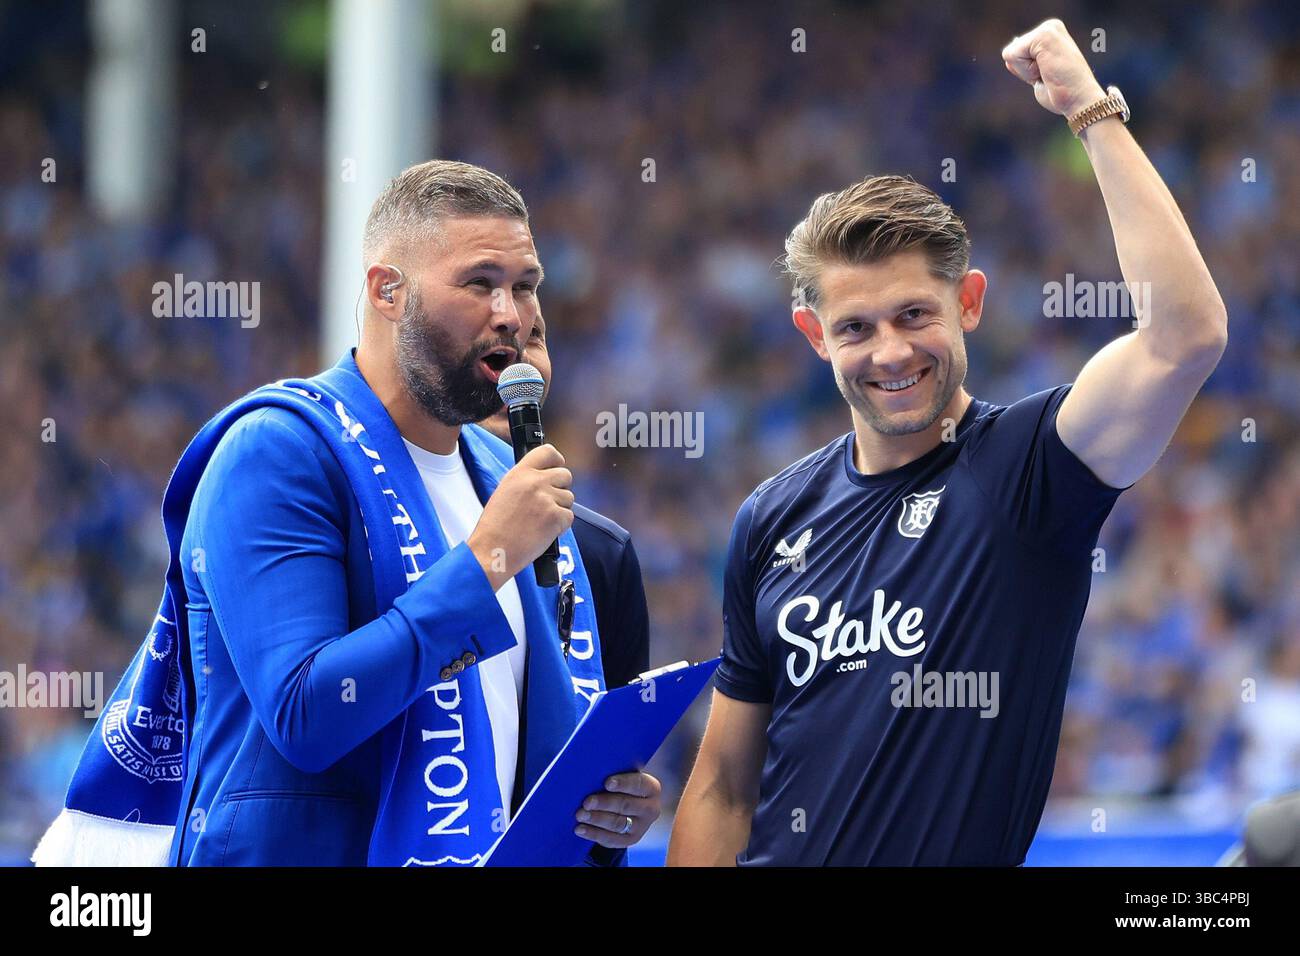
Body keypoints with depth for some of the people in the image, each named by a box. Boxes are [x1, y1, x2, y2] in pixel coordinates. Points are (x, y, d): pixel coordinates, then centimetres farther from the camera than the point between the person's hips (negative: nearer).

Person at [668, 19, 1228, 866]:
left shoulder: (1024, 469, -10)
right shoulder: (777, 518, 2)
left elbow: (1186, 336, -26)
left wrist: (1094, 113, -23)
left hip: (969, 854, -3)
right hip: (782, 858, 3)